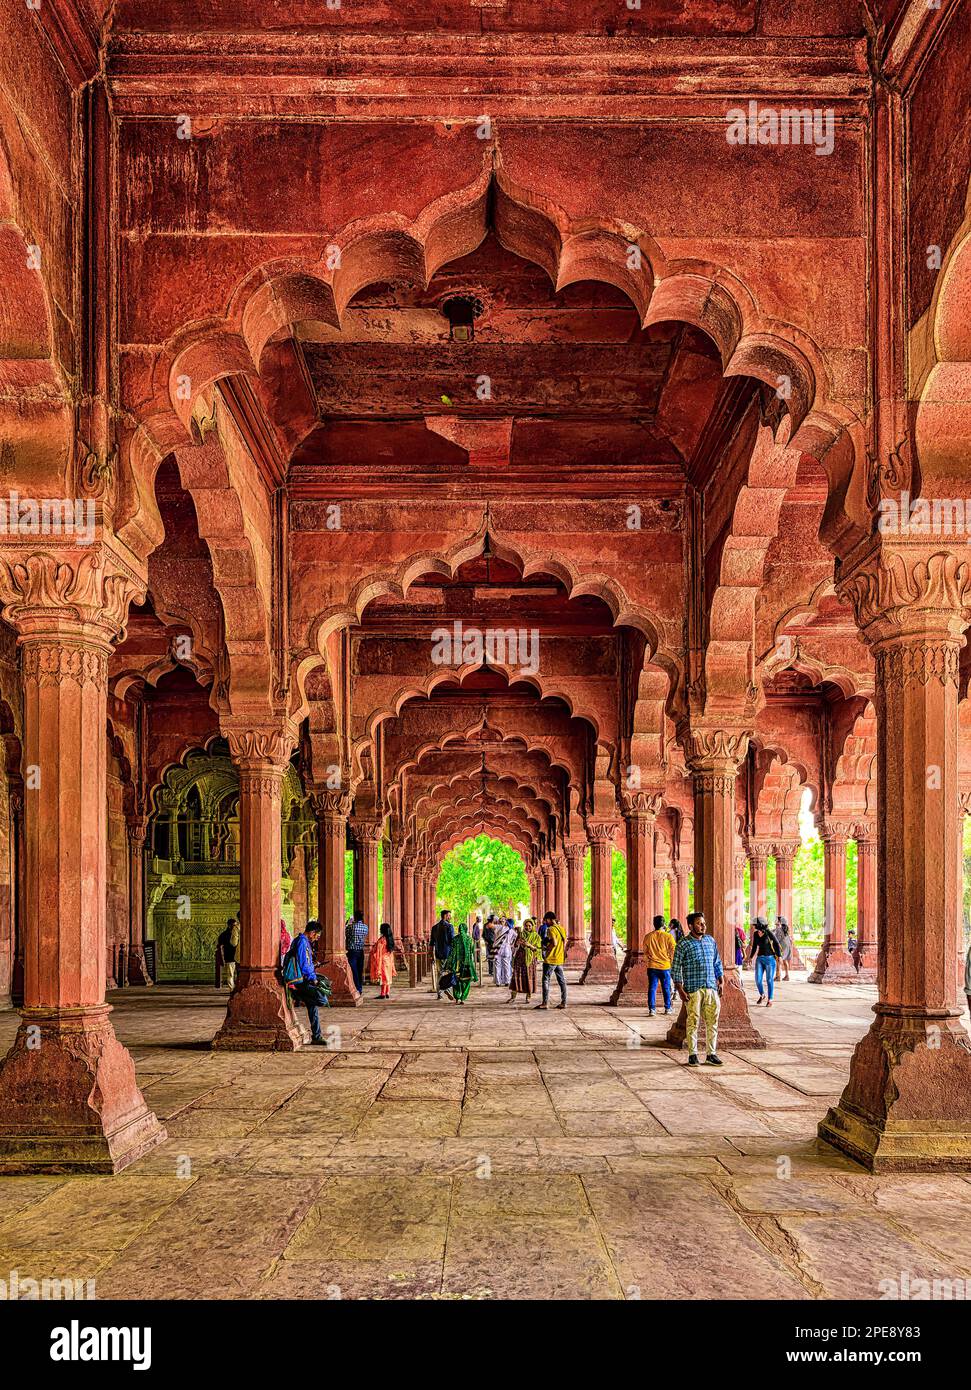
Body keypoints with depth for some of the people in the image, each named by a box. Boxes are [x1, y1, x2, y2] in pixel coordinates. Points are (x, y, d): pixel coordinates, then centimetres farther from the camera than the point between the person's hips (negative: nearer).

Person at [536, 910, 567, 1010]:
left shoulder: (551, 929, -14)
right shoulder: (561, 929, 11)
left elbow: (554, 943, -25)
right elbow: (564, 943, 16)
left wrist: (546, 949, -11)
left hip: (550, 960, -8)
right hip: (560, 959, 8)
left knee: (546, 980, -2)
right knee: (562, 981, 10)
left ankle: (545, 1003, -5)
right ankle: (563, 1002, 11)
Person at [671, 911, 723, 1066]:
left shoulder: (710, 940, 12)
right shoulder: (683, 944, -4)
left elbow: (717, 963, 20)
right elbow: (676, 968, -4)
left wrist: (720, 982, 13)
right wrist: (680, 989, -10)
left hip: (711, 988, 5)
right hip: (693, 989, -5)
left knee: (712, 1021, 4)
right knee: (693, 1022, -1)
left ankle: (711, 1054, 12)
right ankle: (692, 1054, 8)